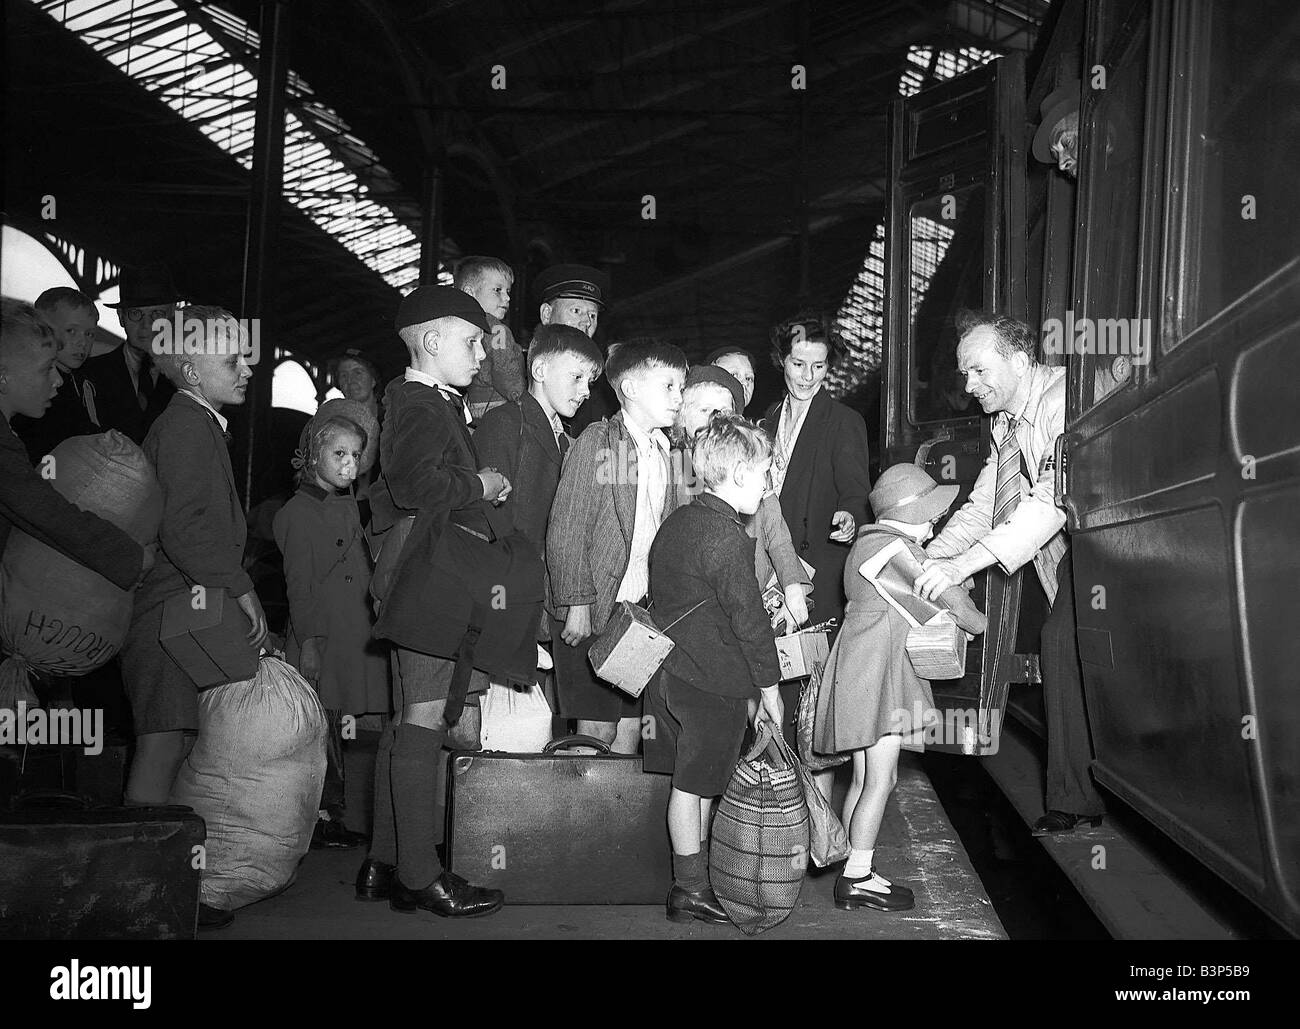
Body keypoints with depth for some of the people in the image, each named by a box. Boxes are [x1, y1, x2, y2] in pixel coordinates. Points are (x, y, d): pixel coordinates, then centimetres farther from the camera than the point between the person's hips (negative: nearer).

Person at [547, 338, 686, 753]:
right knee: (597, 731, -2)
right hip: (593, 612, -6)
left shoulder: (663, 454, 14)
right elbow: (566, 528, -11)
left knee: (631, 729, 7)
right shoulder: (597, 441, -7)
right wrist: (576, 605, -15)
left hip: (646, 612, 6)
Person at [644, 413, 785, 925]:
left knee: (693, 780, 16)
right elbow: (748, 618, -18)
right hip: (713, 681, -8)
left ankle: (697, 876, 27)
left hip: (670, 668, 8)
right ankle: (690, 892, 12)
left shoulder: (676, 521, 9)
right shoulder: (727, 536, -18)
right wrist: (768, 686, -9)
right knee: (694, 783, 1)